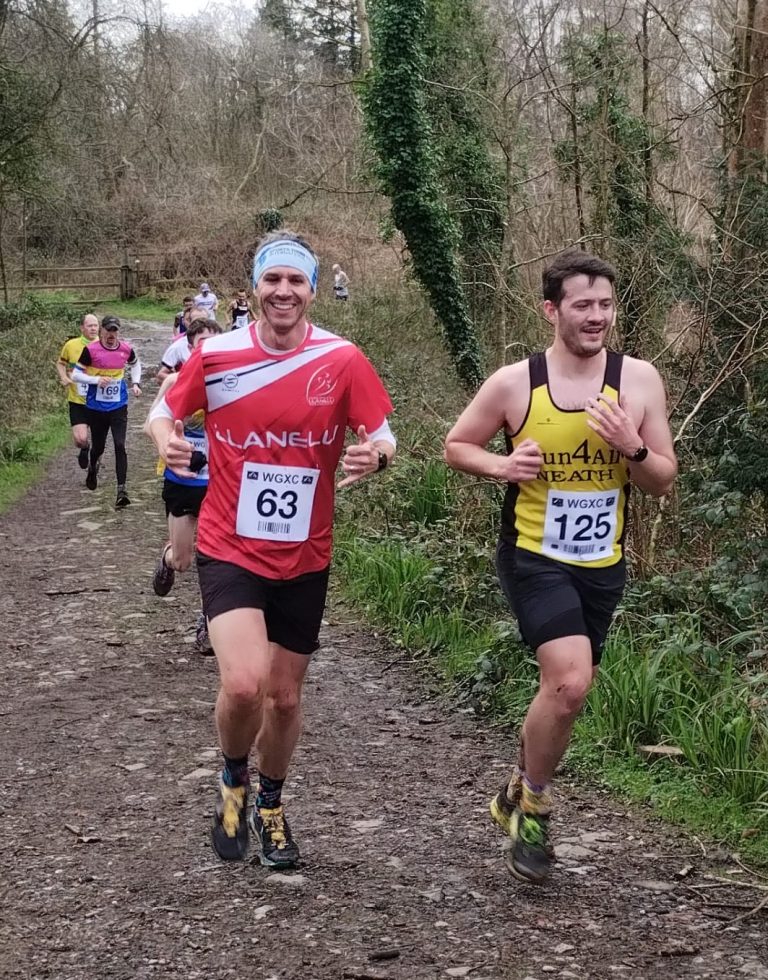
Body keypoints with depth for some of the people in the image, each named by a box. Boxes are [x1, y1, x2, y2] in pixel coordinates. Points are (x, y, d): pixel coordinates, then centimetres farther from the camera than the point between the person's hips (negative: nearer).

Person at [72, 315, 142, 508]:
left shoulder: (126, 349, -1)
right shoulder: (90, 350, -9)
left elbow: (135, 364, 21)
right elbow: (76, 374, -5)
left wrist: (135, 383, 7)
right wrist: (96, 380, -19)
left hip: (119, 407, 1)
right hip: (96, 407, -1)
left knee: (120, 446, -13)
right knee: (98, 446, 12)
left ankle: (121, 490, -14)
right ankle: (93, 468, 48)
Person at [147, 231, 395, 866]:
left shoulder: (342, 359, -8)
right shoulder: (216, 355, -7)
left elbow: (383, 436, -2)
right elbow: (164, 411, 6)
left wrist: (376, 454, -26)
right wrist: (167, 439, -17)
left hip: (304, 557, 2)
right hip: (230, 549, -2)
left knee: (285, 695, 14)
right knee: (243, 684, -20)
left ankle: (271, 805, 41)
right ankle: (233, 779, 13)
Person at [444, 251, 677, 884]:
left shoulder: (639, 380, -4)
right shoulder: (514, 383, -9)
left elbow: (664, 481, 1)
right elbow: (456, 447, 5)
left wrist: (632, 448, -20)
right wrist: (501, 466, -15)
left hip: (603, 564, 4)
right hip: (535, 557, -4)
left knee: (566, 691, 15)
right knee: (570, 683, -21)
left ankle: (518, 792, 42)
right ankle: (533, 808, 4)